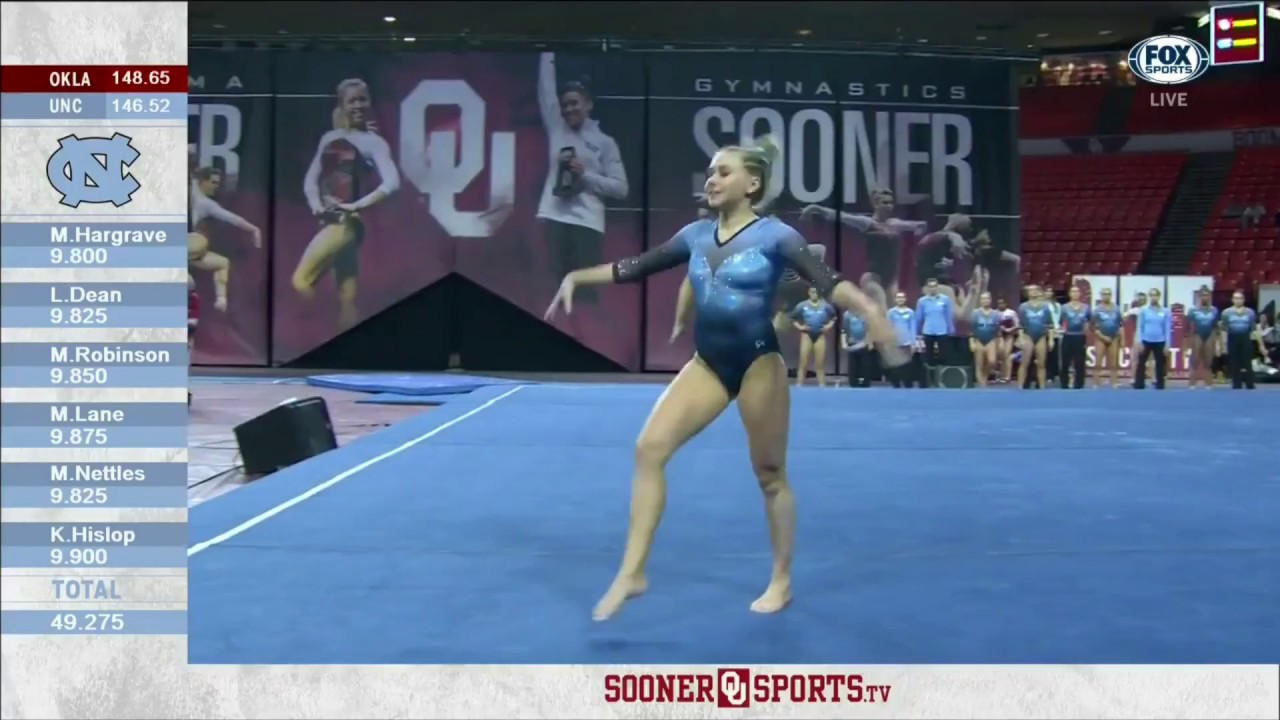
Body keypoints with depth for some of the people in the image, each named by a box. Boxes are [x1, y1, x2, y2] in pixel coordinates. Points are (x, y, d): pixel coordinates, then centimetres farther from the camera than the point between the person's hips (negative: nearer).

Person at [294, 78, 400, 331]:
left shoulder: (373, 142, -6)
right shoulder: (329, 139, 12)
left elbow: (392, 183, -19)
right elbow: (311, 179, 14)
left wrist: (357, 205, -21)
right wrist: (315, 204, -5)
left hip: (348, 222, -6)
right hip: (329, 221, 6)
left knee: (301, 280, -12)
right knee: (347, 296, 6)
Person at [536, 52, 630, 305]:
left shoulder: (605, 142, 6)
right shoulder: (556, 129, 13)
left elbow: (621, 188, 2)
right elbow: (546, 90, 9)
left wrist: (585, 175, -8)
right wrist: (547, 56, 7)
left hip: (587, 222, -2)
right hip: (555, 217, 2)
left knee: (586, 288, -3)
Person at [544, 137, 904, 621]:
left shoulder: (774, 234, -8)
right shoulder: (696, 234, 7)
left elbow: (824, 280, -19)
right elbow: (636, 267, 14)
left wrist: (868, 310, -37)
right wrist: (576, 277, 13)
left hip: (758, 364, -4)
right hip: (707, 364, 5)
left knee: (769, 474, 8)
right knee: (649, 448, -9)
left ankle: (782, 581, 25)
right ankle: (632, 572, -3)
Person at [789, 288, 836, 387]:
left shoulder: (825, 306, 1)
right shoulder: (803, 305, -2)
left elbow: (834, 317, 14)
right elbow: (793, 318, 6)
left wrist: (829, 326, 0)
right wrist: (799, 326, -5)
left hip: (820, 335, 1)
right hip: (807, 335, -1)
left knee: (820, 363, 5)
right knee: (803, 362, -3)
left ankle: (822, 384, 11)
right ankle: (799, 384, 0)